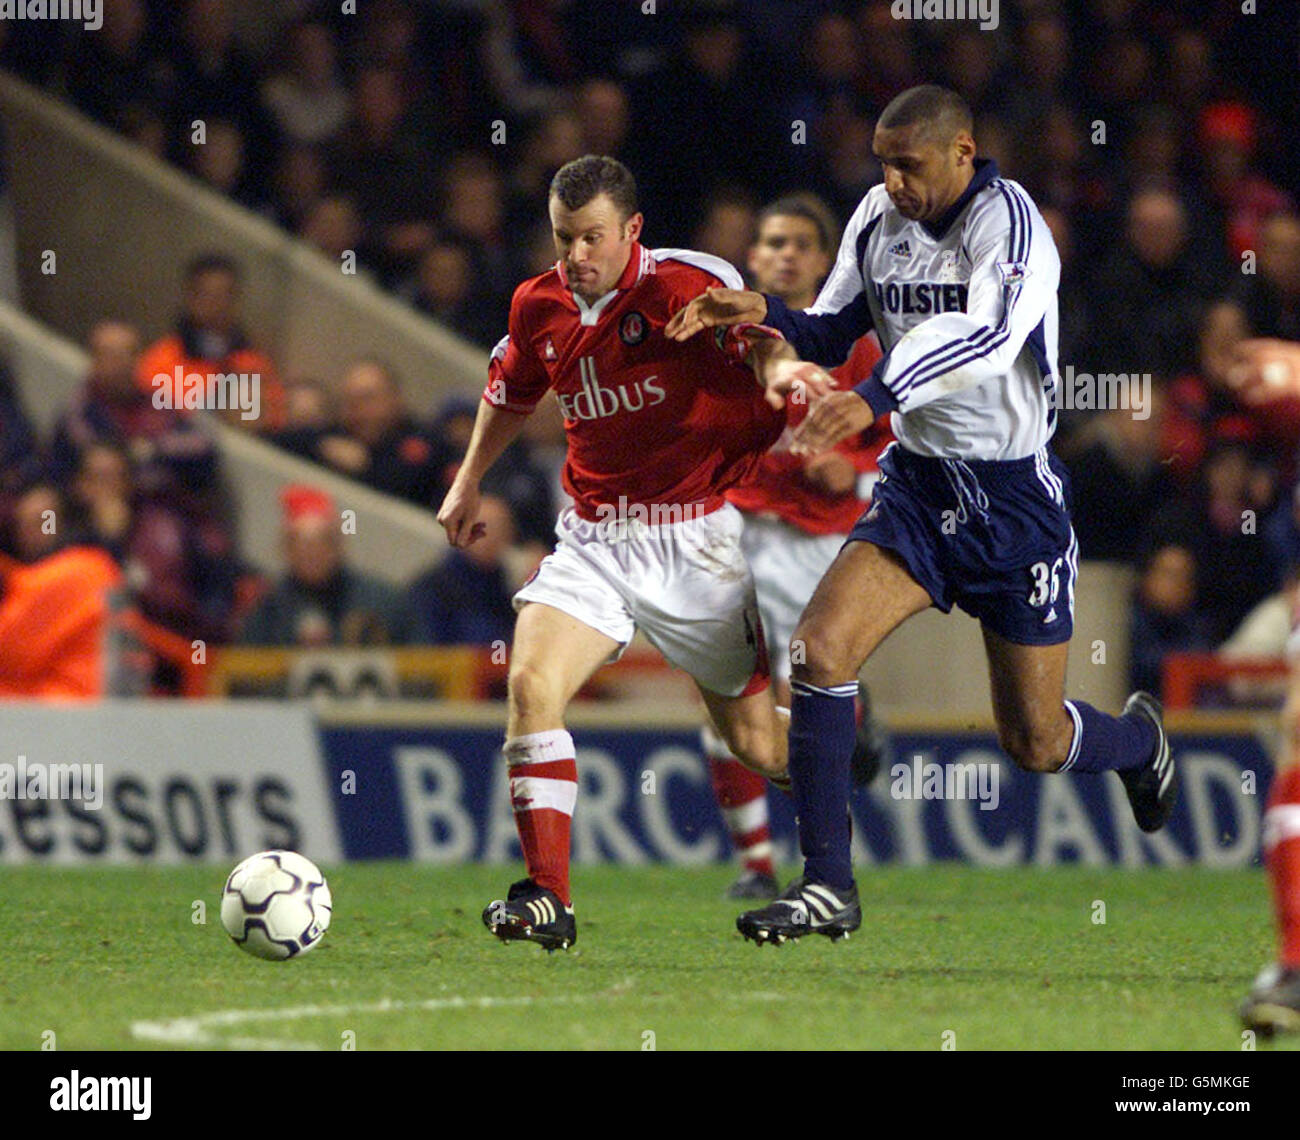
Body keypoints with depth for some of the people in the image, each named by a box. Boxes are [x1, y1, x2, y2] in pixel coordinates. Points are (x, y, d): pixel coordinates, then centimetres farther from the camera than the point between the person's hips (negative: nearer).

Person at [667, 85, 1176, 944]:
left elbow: (989, 337, -37)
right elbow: (831, 335, 13)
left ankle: (1141, 740, 43)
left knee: (1036, 743, 6)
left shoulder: (1008, 222, -20)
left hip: (1014, 495, -5)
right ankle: (828, 887, -12)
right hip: (916, 484, 5)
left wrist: (873, 398, -50)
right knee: (820, 649, -18)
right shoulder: (879, 221, 1)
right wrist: (761, 315, -9)